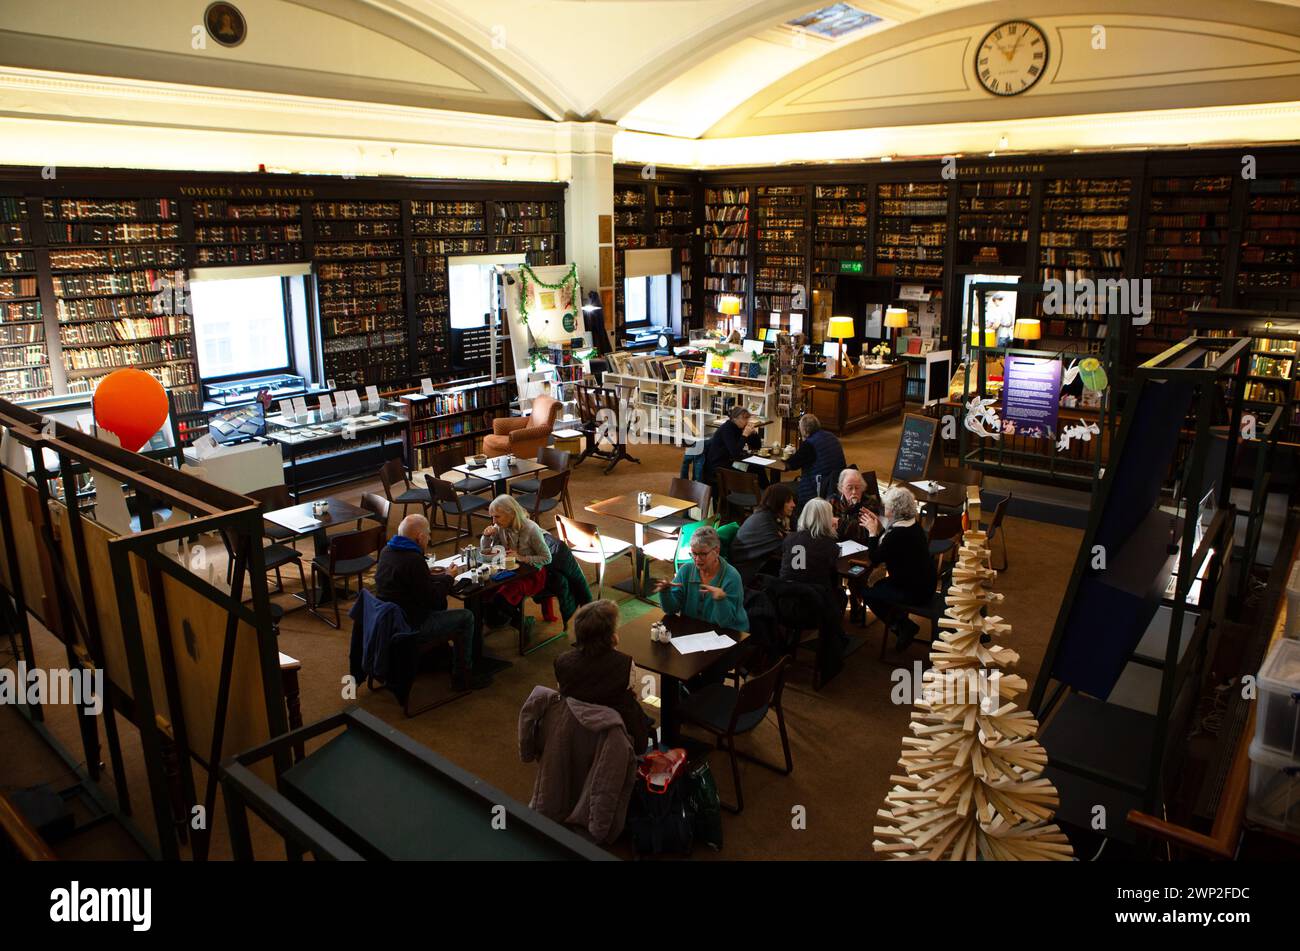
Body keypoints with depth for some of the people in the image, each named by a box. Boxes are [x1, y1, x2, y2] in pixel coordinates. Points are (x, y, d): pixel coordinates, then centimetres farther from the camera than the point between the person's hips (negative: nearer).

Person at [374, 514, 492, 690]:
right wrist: (449, 577, -3)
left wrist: (441, 576, 13)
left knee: (440, 603, 29)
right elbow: (432, 597, -20)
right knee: (466, 618, -2)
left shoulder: (386, 551, 3)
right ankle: (463, 676, 7)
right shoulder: (413, 560, -26)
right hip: (409, 626, -10)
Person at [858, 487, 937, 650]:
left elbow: (875, 559, -16)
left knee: (867, 593, 7)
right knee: (879, 586, 27)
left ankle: (902, 626, 11)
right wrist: (879, 526, 7)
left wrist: (872, 532, -7)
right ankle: (903, 624, 28)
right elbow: (886, 548, 13)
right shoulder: (913, 524, 1)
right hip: (925, 583, 9)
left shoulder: (897, 534, -27)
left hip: (915, 592, -9)